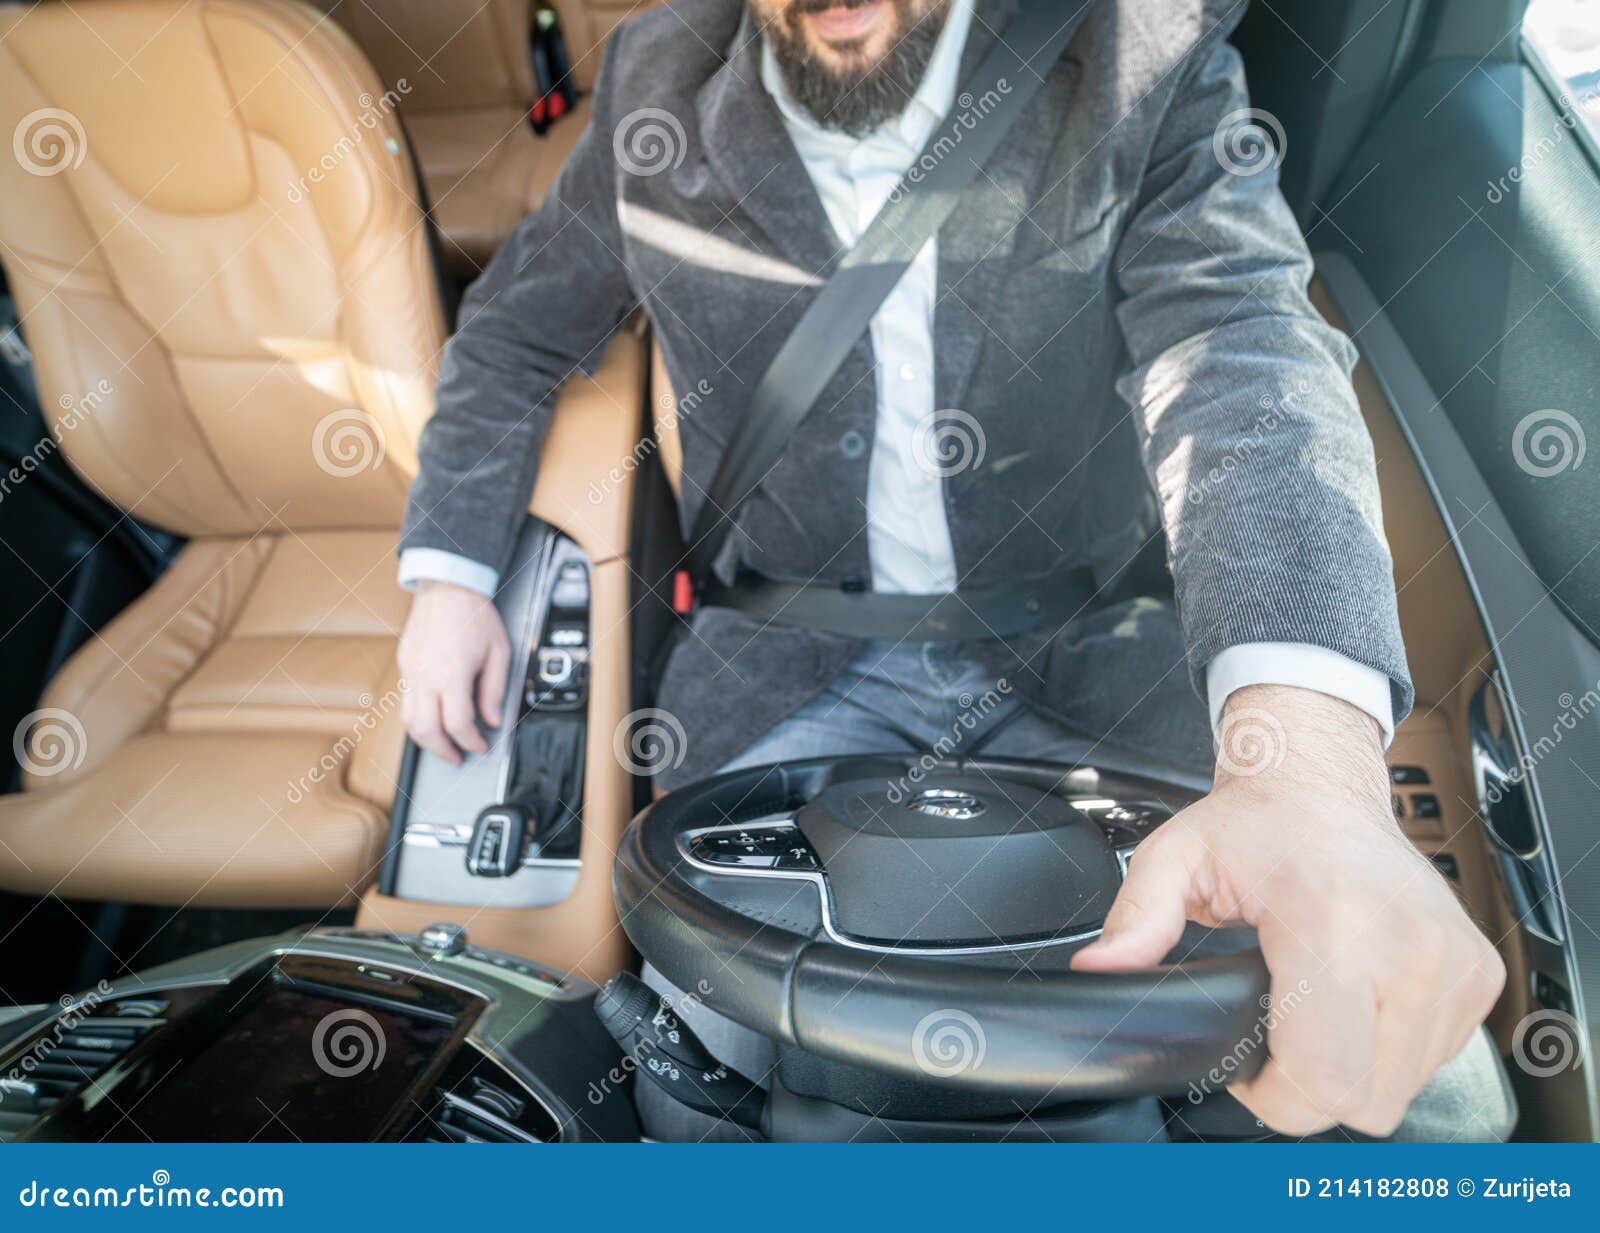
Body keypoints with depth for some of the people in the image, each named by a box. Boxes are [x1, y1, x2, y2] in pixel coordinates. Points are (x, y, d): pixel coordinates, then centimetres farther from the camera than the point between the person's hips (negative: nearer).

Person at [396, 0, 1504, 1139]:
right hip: (799, 674, 1)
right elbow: (515, 331, 12)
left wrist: (1314, 762, -41)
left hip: (1089, 659, 0)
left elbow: (1242, 354, -24)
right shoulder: (659, 93, -2)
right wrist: (450, 576, 2)